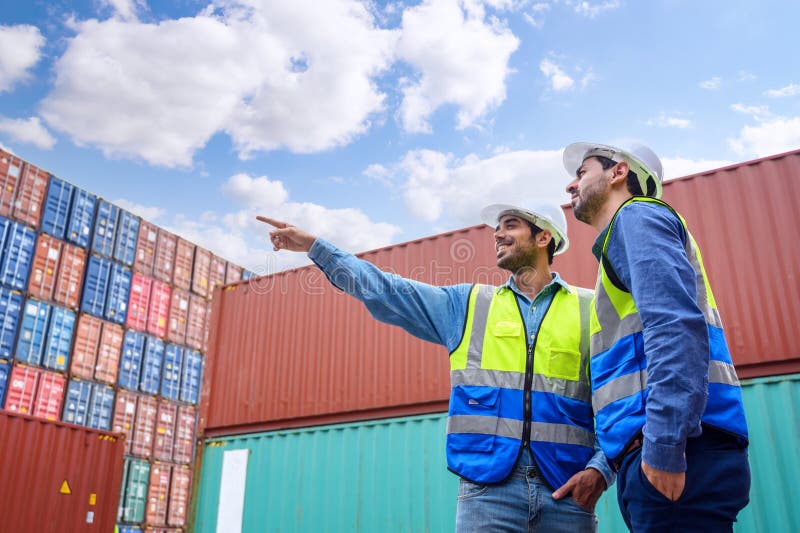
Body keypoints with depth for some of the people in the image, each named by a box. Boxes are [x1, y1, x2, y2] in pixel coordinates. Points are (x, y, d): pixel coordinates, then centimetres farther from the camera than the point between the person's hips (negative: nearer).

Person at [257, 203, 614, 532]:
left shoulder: (590, 311, 8)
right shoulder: (467, 304, 14)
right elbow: (386, 291, 12)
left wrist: (600, 468, -10)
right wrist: (315, 246, 9)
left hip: (566, 491, -1)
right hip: (487, 487, 1)